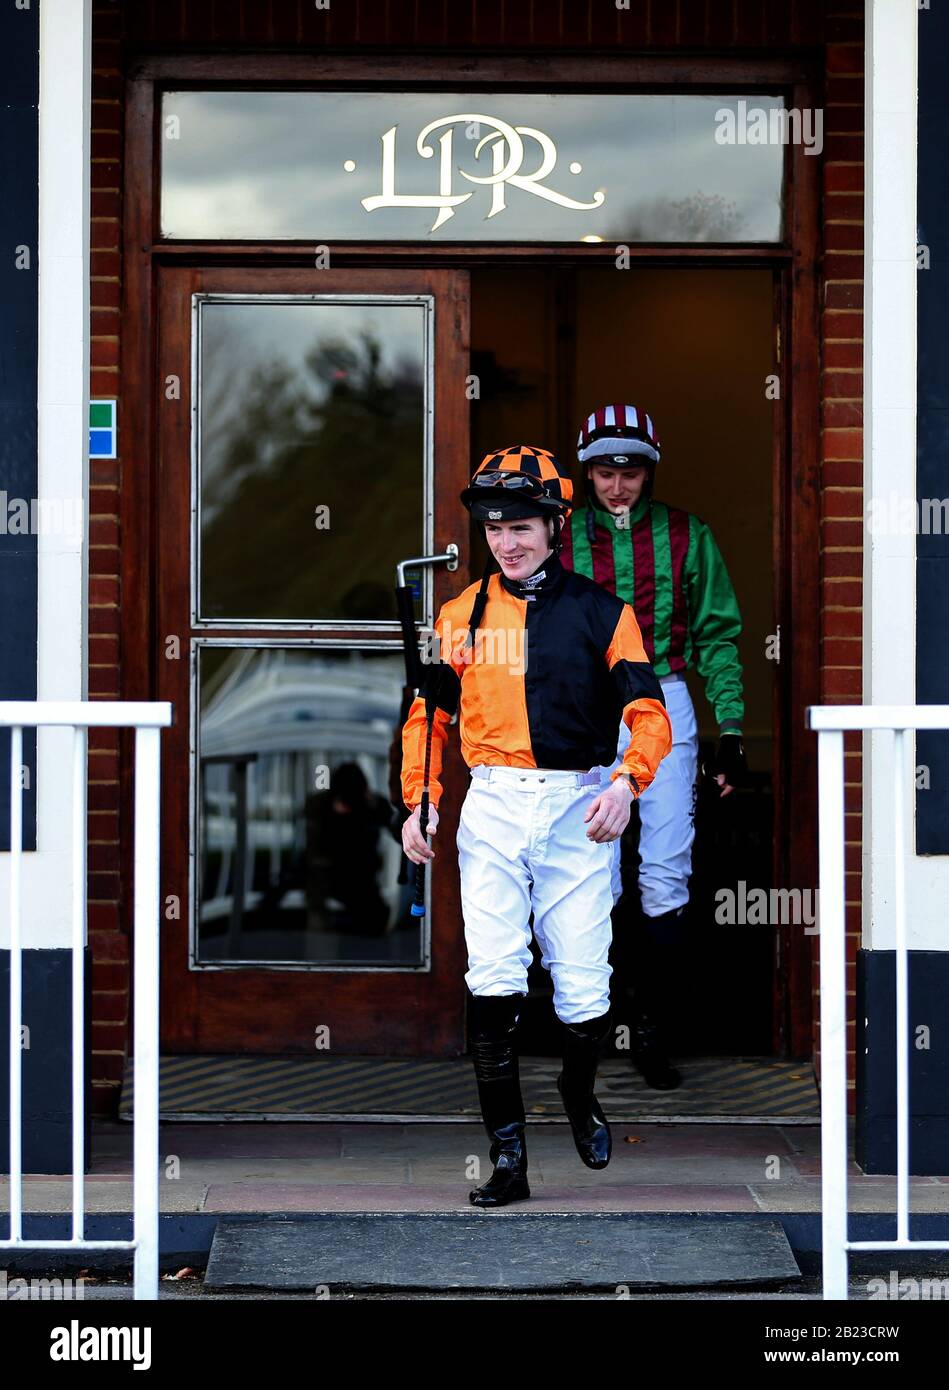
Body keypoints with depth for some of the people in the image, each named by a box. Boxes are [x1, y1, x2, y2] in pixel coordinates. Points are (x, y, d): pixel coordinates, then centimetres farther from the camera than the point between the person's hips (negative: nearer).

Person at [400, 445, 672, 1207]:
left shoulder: (601, 612, 1)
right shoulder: (462, 614, 8)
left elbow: (648, 714, -3)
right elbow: (427, 713, 17)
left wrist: (625, 783, -20)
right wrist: (418, 803, 8)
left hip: (577, 809, -1)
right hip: (492, 808, 1)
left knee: (582, 987, -1)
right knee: (493, 983, -10)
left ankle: (579, 1089, 31)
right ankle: (507, 1154, -6)